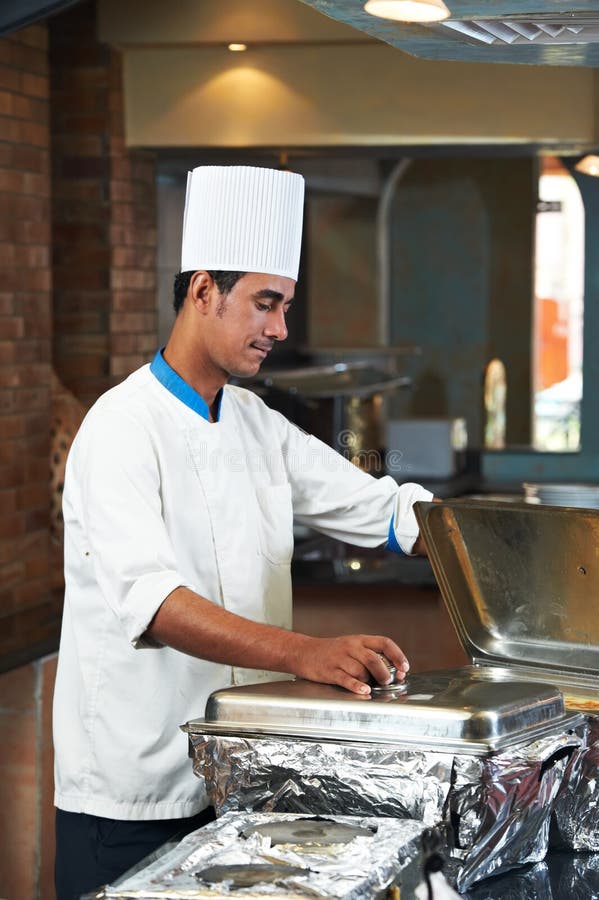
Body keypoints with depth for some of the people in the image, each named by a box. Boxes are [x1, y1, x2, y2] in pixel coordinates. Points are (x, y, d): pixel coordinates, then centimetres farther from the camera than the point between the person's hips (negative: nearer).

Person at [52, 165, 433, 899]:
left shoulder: (258, 426, 10)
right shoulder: (123, 430, -16)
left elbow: (382, 509, 11)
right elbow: (149, 599, -30)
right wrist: (302, 653, -43)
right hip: (134, 794, -7)